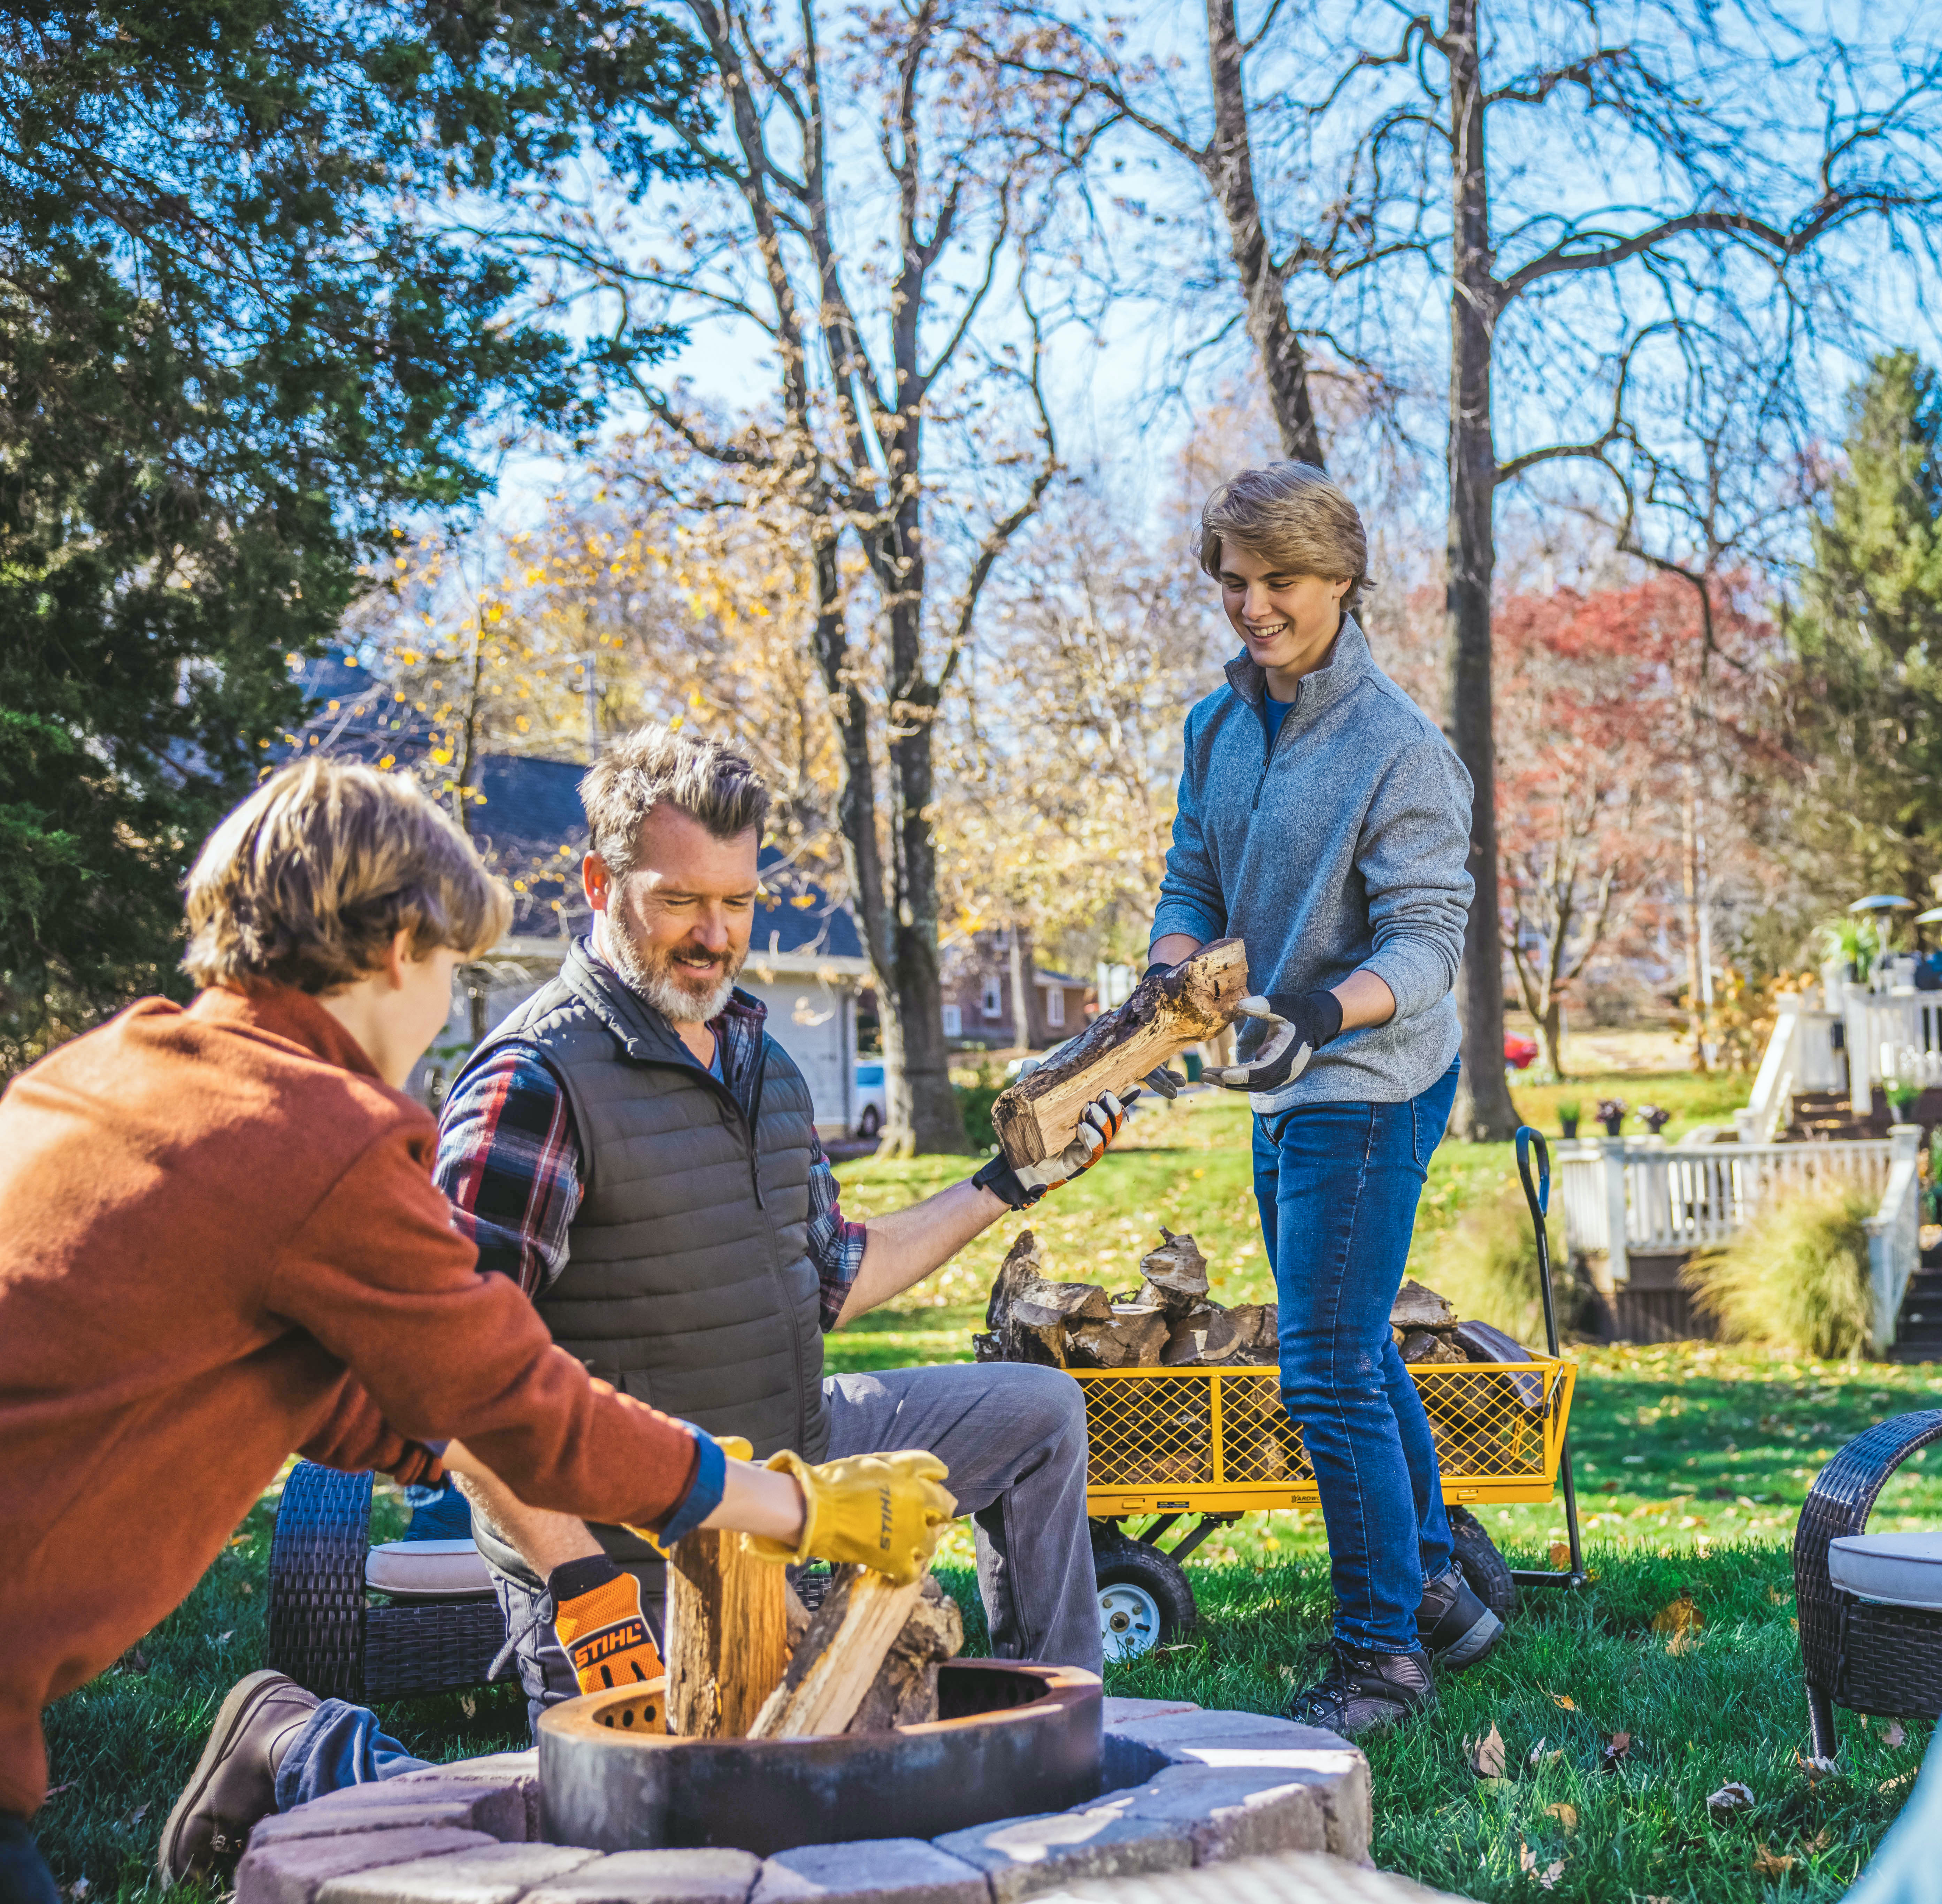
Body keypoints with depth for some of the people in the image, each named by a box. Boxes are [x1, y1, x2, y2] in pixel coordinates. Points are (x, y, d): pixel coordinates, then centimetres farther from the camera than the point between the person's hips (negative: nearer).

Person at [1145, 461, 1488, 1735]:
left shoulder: (1401, 747, -17)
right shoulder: (1219, 725, 7)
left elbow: (1429, 942, -20)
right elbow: (1195, 889, 12)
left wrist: (1321, 1017, -36)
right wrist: (1167, 989, -7)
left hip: (1371, 1086, -9)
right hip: (1287, 1089, 9)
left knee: (1329, 1370, -8)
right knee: (1355, 1355, 18)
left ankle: (1382, 1655, 4)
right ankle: (1436, 1590, 33)